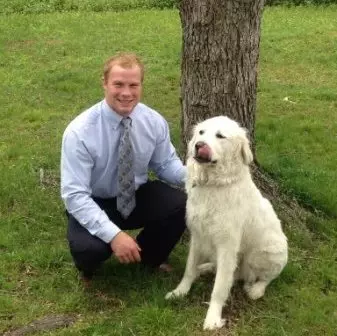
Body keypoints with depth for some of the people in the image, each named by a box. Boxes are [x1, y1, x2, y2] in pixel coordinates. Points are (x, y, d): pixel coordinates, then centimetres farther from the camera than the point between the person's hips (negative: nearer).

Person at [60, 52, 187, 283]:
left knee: (181, 205, -24)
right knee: (88, 247, -35)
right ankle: (89, 270, 6)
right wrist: (114, 234, -38)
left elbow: (165, 164, 2)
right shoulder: (79, 132, -25)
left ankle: (150, 256, 8)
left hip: (138, 195, 4)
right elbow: (75, 195, -28)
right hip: (93, 204, -4)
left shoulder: (154, 121, -12)